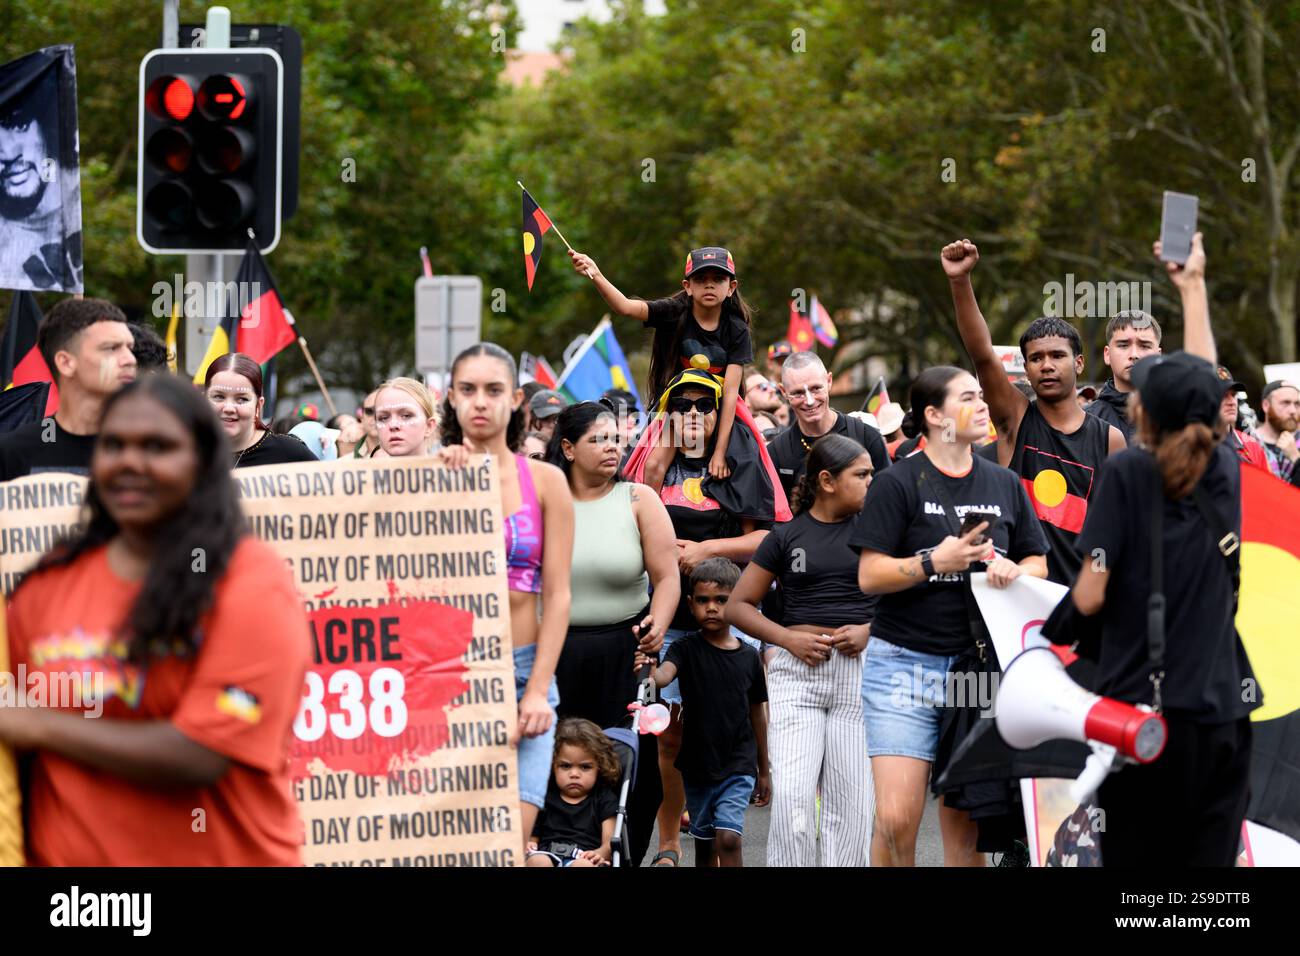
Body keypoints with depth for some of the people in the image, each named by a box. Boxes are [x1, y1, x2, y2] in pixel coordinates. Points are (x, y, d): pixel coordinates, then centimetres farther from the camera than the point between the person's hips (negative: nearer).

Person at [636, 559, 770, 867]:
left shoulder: (748, 657, 1)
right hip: (697, 762, 1)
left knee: (728, 838, -16)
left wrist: (764, 770, 15)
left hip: (738, 765, -1)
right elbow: (665, 674, -25)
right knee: (705, 843, 13)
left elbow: (756, 714, 9)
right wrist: (648, 672, -50)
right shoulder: (686, 649, -3)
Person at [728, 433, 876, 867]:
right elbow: (738, 606, 9)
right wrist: (788, 638, -6)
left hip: (860, 670, 1)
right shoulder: (787, 535, 7)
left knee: (851, 800, 0)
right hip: (798, 669, -1)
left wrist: (870, 630, -8)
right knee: (792, 795, -11)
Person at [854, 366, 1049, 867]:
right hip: (904, 662, -4)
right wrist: (935, 562, -18)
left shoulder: (1004, 484, 14)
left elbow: (1039, 563, 19)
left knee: (963, 825, 4)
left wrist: (1014, 571, -3)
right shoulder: (899, 483, -2)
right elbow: (869, 576, -6)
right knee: (897, 819, -14)